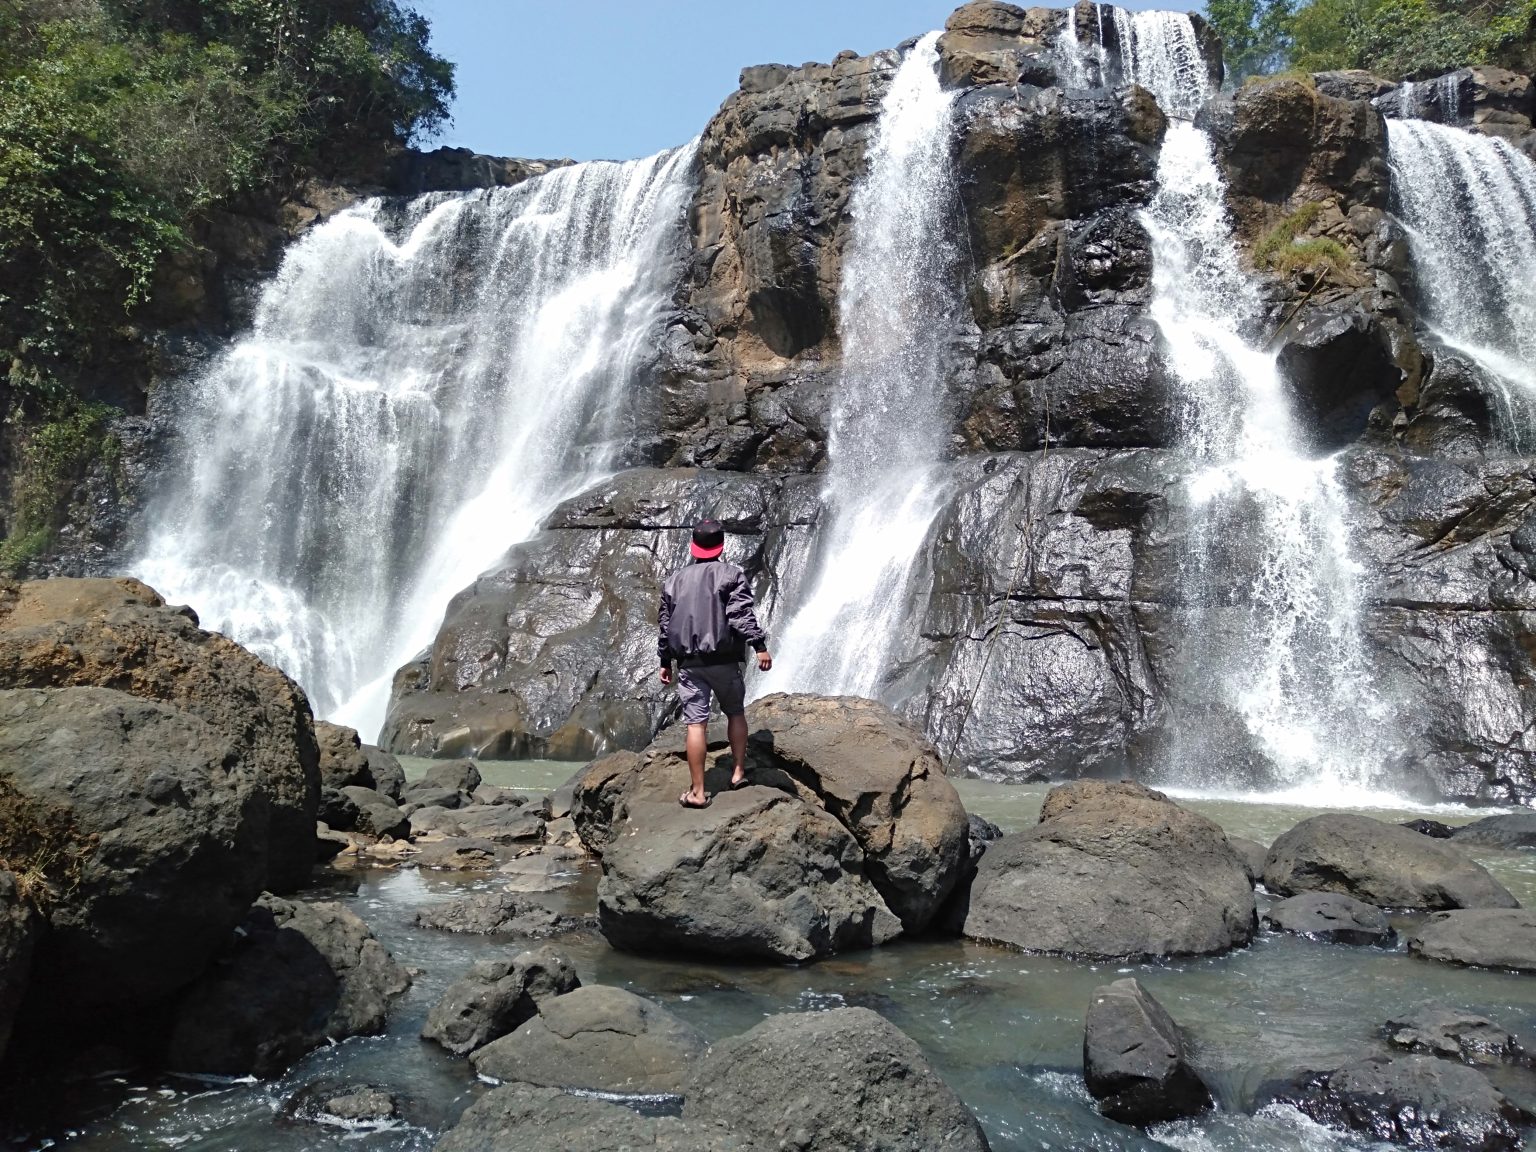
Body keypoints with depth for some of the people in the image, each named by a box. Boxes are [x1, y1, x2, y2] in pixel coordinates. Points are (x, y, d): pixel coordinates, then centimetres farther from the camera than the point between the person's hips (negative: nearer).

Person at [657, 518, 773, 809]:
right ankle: (739, 771, 22)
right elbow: (742, 614, -14)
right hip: (723, 660, -2)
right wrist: (760, 646, -17)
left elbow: (665, 623, 13)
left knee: (696, 724, -3)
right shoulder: (731, 574, 0)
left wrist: (664, 661, 20)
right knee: (735, 712, 20)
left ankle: (697, 792, -3)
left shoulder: (675, 580, 11)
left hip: (689, 662, 2)